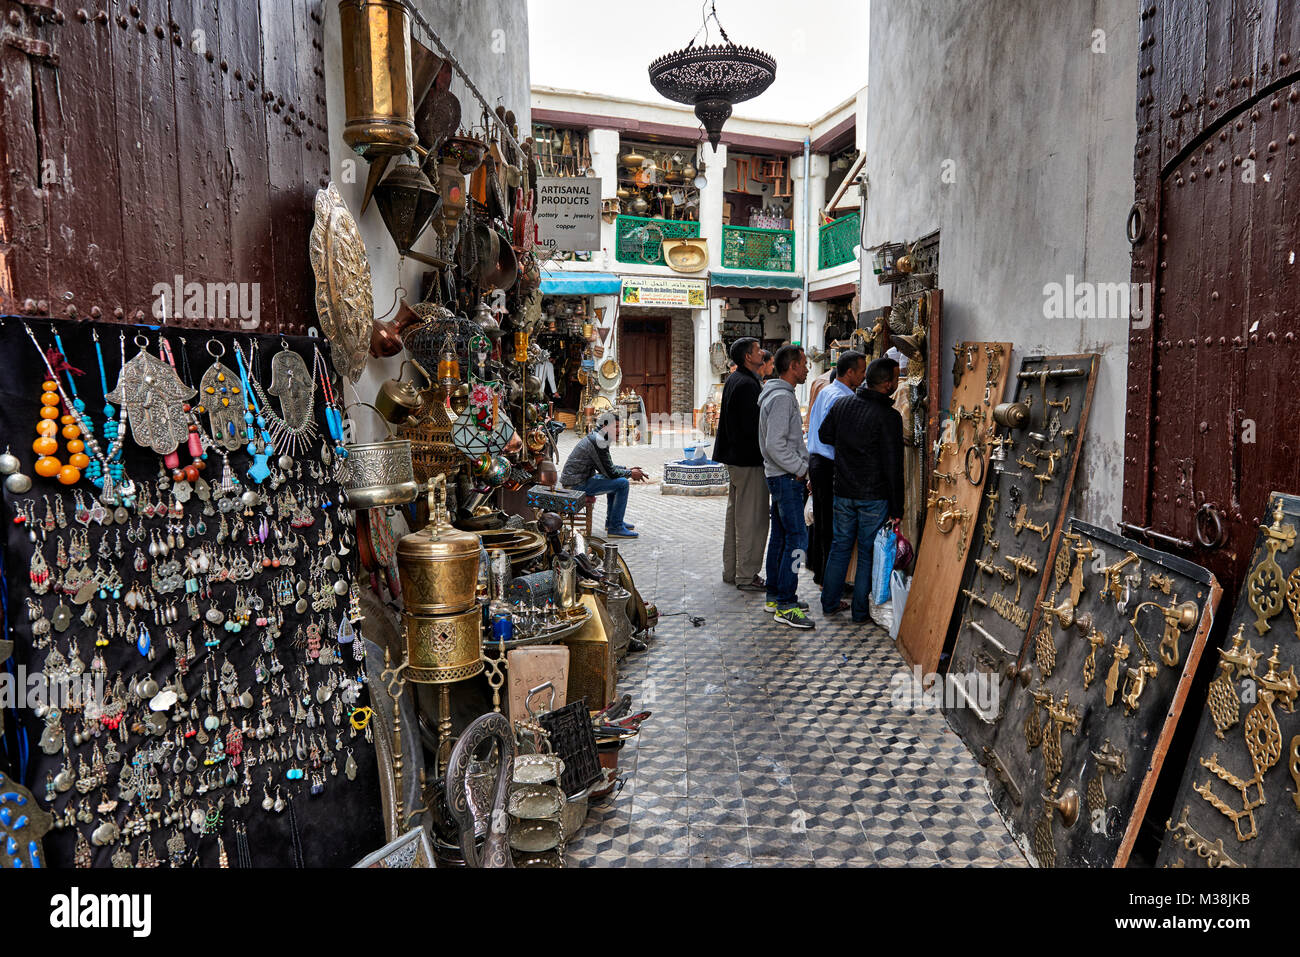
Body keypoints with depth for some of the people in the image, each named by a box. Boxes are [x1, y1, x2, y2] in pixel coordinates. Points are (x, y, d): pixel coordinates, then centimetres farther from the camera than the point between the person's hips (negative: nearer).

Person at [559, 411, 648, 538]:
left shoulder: (595, 437, 14)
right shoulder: (598, 441, -18)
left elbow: (606, 466, 21)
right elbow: (610, 472, -18)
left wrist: (627, 469, 11)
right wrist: (630, 473, -2)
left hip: (576, 479, 11)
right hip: (578, 484, -11)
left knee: (615, 480, 26)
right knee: (622, 483, -13)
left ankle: (611, 521, 29)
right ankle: (615, 527, -8)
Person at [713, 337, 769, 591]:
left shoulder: (733, 379, 13)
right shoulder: (748, 384, -19)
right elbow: (752, 427, -23)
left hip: (734, 456, 11)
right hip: (749, 459, -11)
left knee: (734, 515, 16)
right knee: (752, 519, -3)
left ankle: (731, 570, 25)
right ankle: (747, 576, 3)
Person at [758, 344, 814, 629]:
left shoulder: (780, 395, 16)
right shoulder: (782, 397, -17)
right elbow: (775, 445, -24)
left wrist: (800, 469, 16)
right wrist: (801, 469, -15)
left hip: (781, 477, 11)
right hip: (787, 478, -11)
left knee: (780, 535, 14)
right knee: (797, 537, -9)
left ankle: (775, 596, 23)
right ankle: (785, 605, -6)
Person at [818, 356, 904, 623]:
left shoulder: (841, 404, 0)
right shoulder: (888, 416, -17)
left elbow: (824, 435, 17)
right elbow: (893, 466, -16)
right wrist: (897, 509, -10)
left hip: (843, 491, 5)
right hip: (874, 496, -5)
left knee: (840, 546, 17)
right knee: (869, 552, 7)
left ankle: (829, 603, 24)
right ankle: (861, 611, 14)